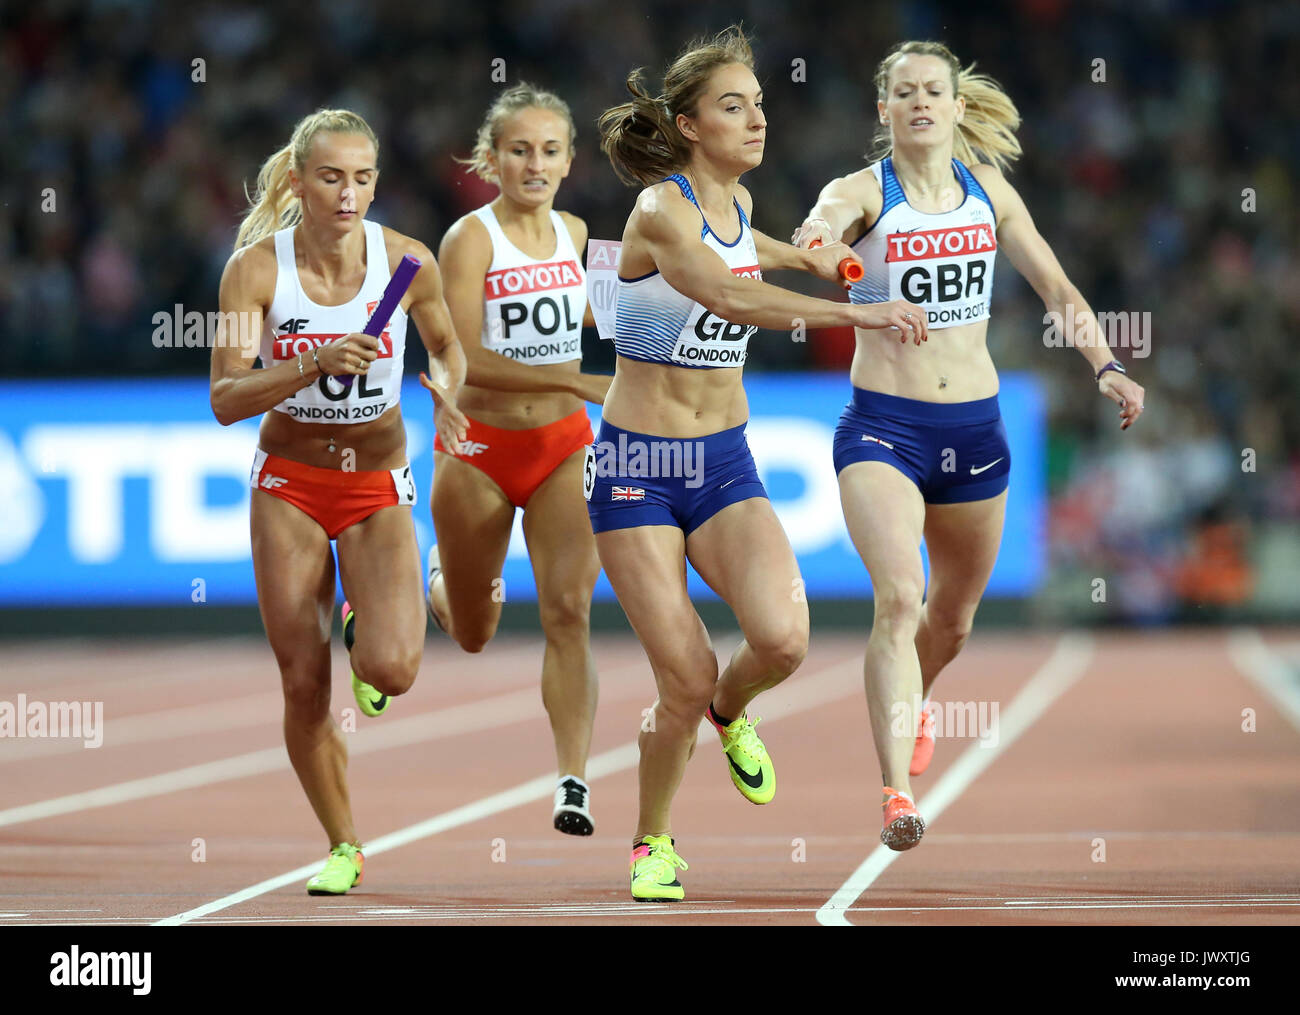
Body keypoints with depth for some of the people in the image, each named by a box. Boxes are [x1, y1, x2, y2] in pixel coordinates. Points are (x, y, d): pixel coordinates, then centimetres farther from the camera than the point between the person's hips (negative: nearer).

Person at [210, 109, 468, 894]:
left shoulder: (407, 261, -11)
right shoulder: (256, 268, -14)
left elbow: (447, 345, 9)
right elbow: (225, 400, -17)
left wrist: (446, 391, -12)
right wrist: (312, 365, -31)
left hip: (378, 486, 0)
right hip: (290, 485, 0)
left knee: (390, 669, -21)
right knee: (305, 686, -2)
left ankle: (371, 627, 18)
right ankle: (344, 847, 19)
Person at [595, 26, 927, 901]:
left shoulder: (735, 203, 4)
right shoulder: (660, 211, -18)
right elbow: (728, 297, -38)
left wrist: (802, 255, 32)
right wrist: (854, 313, -48)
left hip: (725, 465, 5)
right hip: (638, 468, -5)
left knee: (782, 638, -20)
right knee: (686, 680, -10)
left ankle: (730, 711, 16)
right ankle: (655, 841, 17)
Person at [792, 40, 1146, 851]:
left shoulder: (988, 190, 5)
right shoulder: (863, 192, -9)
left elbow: (1054, 286, 13)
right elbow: (821, 224, -33)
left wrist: (1105, 365, 0)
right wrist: (816, 239, -57)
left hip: (975, 428, 5)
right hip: (882, 427, -5)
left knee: (953, 617, 19)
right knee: (899, 600, -24)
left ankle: (914, 703, 53)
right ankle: (897, 793, -29)